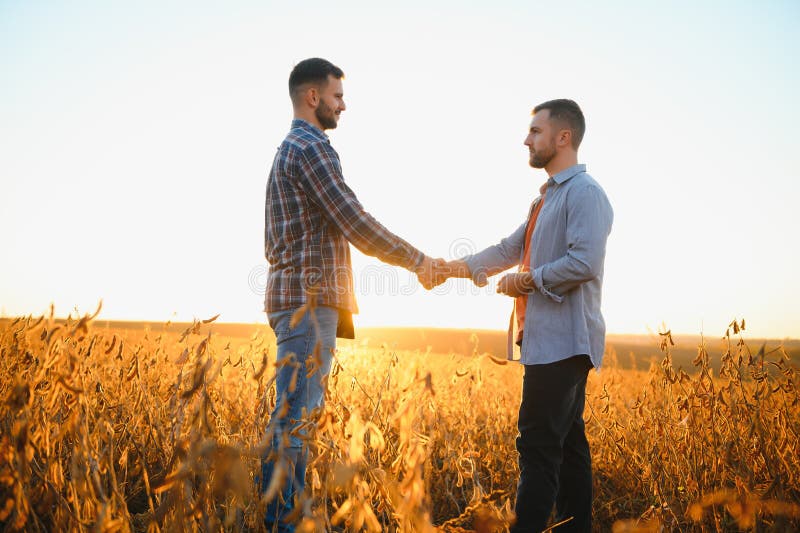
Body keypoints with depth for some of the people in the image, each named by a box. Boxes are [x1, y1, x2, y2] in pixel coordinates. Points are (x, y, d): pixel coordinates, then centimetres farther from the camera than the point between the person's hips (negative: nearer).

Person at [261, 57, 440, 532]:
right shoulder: (311, 148, -9)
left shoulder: (287, 150, 23)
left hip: (294, 299, 10)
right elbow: (356, 224, -16)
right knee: (296, 419, -9)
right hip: (311, 300, -10)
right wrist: (418, 260, -4)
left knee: (297, 416, 11)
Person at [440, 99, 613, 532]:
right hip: (551, 339, 10)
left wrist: (527, 280, -12)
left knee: (538, 447, -9)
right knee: (568, 445, 13)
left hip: (563, 341, -10)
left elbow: (584, 263, -22)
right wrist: (459, 266, 8)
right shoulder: (548, 196, 21)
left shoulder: (585, 193, -10)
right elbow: (512, 248, 19)